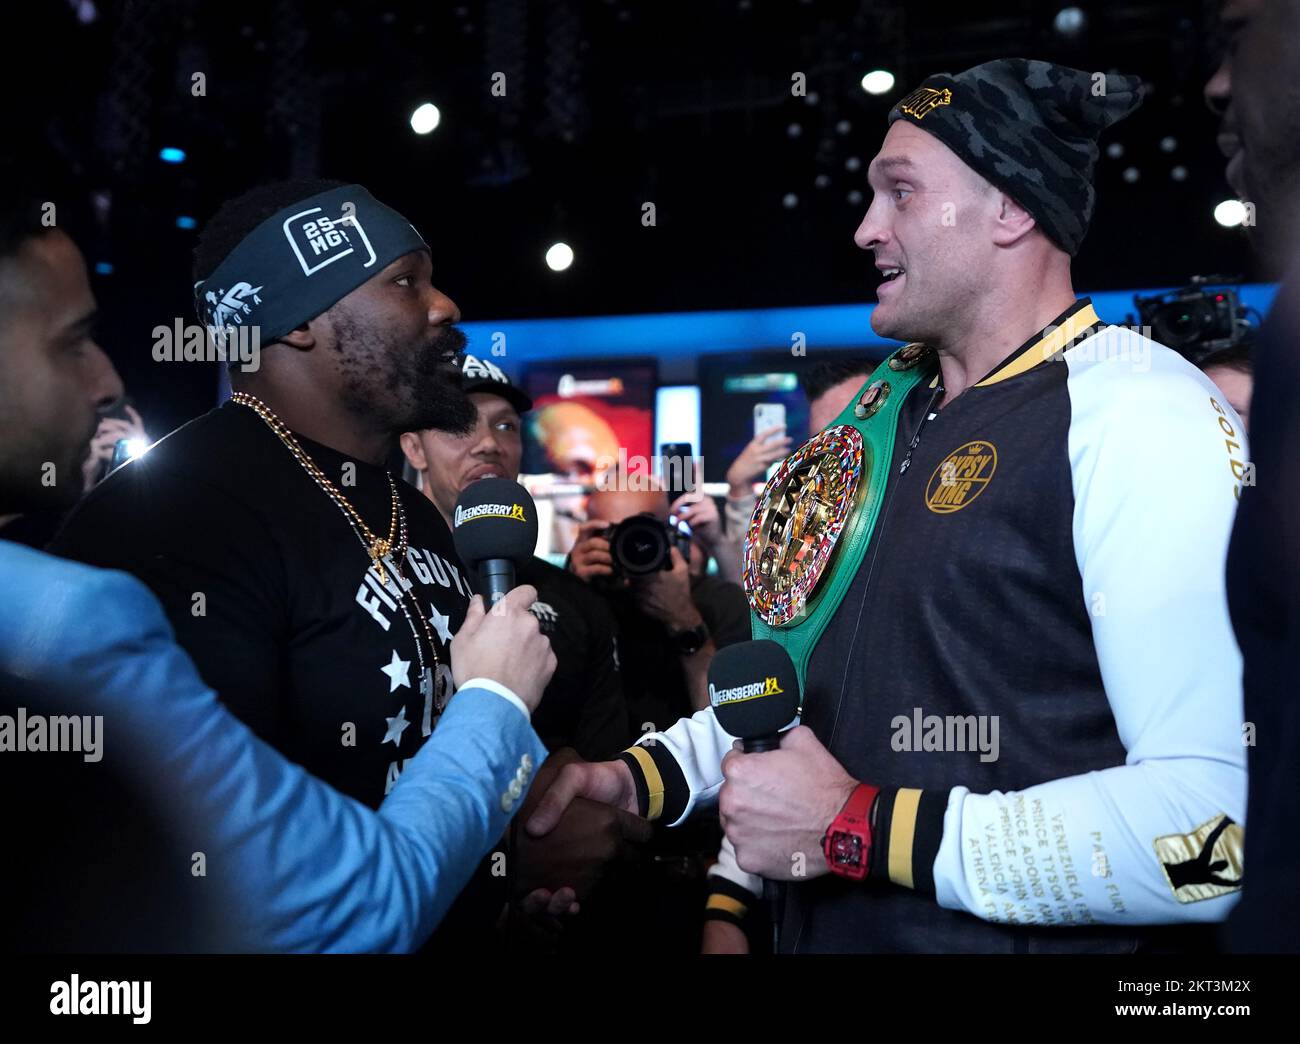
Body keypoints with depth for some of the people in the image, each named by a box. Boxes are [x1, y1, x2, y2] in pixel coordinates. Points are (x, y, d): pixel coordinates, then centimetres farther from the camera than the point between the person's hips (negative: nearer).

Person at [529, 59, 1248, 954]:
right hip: (825, 928, 7)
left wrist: (856, 827, -23)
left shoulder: (1141, 418, -18)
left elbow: (1222, 825, -28)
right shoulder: (882, 419, 7)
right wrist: (642, 777, 3)